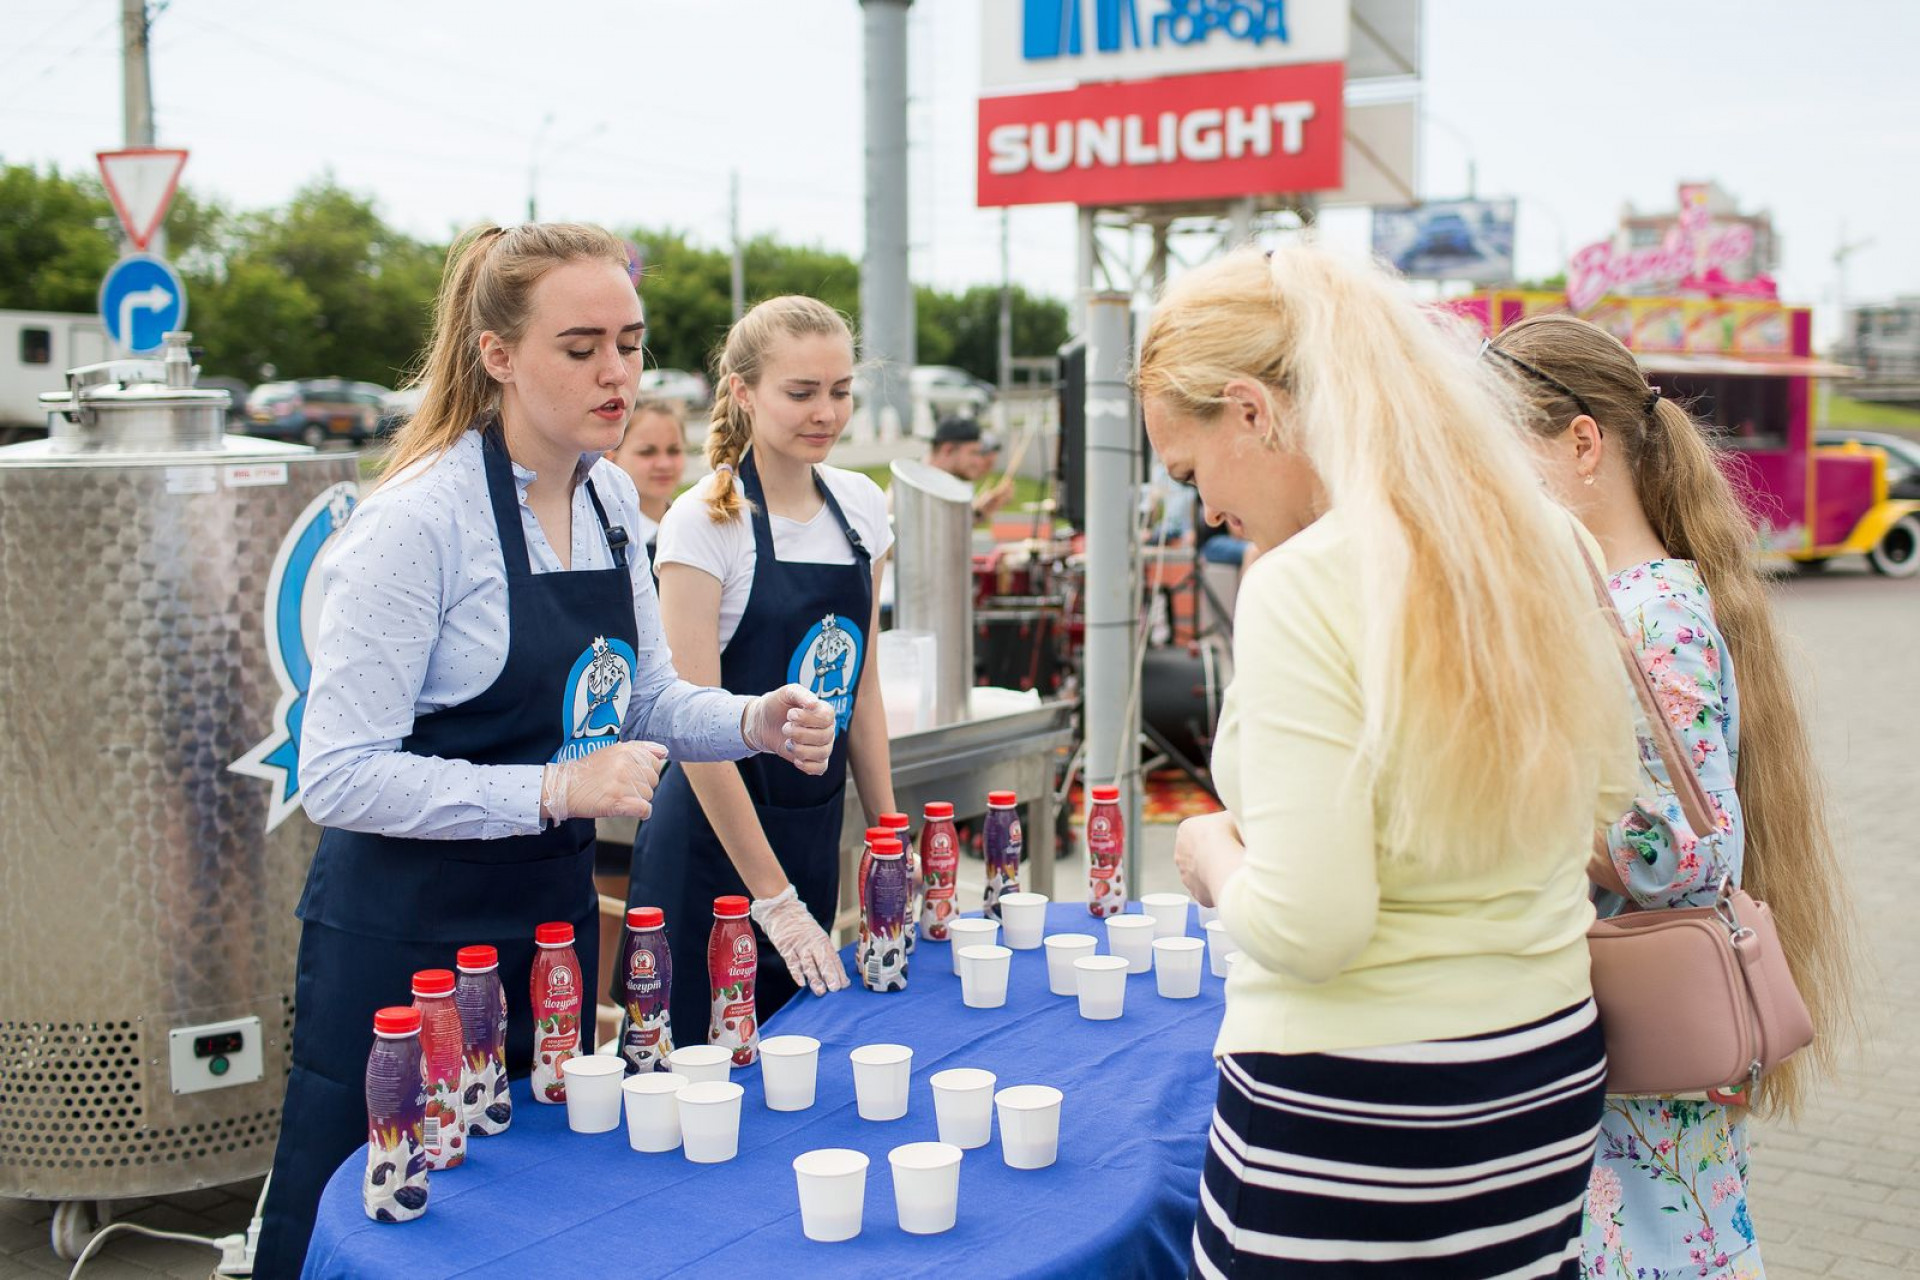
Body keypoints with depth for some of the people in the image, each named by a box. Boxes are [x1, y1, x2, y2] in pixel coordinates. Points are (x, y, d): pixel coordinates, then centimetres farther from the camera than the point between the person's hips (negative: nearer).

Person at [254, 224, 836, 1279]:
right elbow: (339, 775, -23)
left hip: (552, 918, 7)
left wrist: (754, 723, -6)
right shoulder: (420, 519, -20)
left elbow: (639, 697, 14)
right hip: (405, 942, -7)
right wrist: (554, 791, -30)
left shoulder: (608, 498, 4)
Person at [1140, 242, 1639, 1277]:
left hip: (1346, 1114, -7)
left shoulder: (1304, 583, -20)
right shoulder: (1548, 544, 2)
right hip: (1553, 1076, 7)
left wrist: (1211, 852, -4)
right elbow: (1606, 797, 15)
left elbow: (1307, 926, -23)